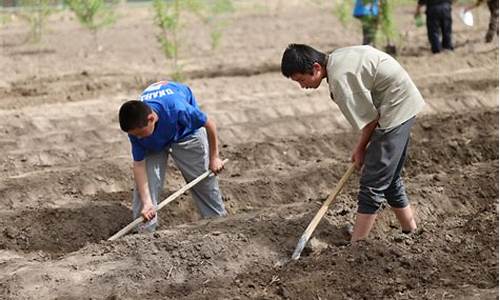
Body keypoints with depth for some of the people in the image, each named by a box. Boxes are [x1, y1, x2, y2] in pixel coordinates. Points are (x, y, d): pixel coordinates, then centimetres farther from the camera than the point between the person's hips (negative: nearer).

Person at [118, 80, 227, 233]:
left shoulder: (177, 109, -46)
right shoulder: (135, 125, -35)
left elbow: (209, 124, -28)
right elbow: (139, 164, -26)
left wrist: (214, 157, -15)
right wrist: (146, 202, -33)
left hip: (187, 130, -2)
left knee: (203, 178, 4)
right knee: (146, 180, -13)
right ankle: (144, 231, -5)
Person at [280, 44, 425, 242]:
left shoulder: (339, 78, -25)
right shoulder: (338, 58, 5)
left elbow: (369, 118, -18)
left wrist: (361, 148, -2)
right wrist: (361, 146, 8)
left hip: (395, 111, -10)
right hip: (404, 105, 10)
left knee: (372, 183, -8)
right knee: (390, 178, 19)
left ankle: (355, 245, -6)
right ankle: (410, 232, 29)